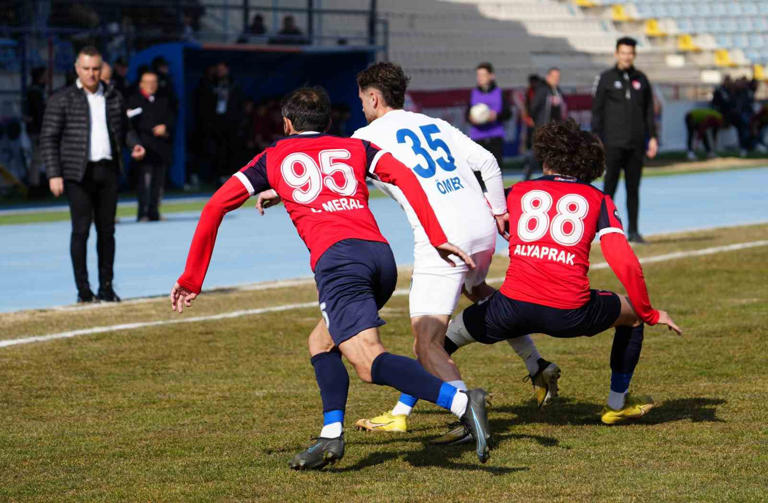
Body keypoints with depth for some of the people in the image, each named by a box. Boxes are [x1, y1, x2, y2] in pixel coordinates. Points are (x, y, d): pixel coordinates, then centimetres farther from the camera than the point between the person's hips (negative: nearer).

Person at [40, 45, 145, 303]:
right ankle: (83, 290, -2)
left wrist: (134, 145, 1)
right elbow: (48, 139, -2)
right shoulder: (62, 100, 0)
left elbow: (124, 128, 24)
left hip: (108, 171, 4)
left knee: (106, 230, 5)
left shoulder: (113, 98, 12)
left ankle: (106, 287, 11)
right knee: (81, 230, -7)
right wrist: (54, 174, -11)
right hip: (79, 173, -4)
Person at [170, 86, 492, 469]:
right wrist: (437, 238, 2)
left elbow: (215, 207, 22)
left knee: (370, 363, -17)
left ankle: (460, 402, -37)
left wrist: (192, 278, 28)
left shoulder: (273, 158, 24)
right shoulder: (355, 148, 27)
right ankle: (331, 435, 11)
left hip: (337, 257, -5)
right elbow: (404, 177, 8)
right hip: (380, 252, 5)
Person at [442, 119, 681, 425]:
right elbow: (626, 265, 6)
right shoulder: (598, 200, 14)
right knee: (633, 314, 29)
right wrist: (650, 314, 15)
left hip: (514, 306, 0)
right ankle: (617, 405, 40)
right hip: (570, 314, 0)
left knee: (451, 331, 26)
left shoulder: (517, 192, 18)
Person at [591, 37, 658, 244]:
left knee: (633, 188, 6)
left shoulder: (641, 79, 11)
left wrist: (652, 137, 8)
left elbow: (649, 110, 15)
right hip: (613, 143, -3)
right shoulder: (606, 79, 1)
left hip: (636, 144, 3)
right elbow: (597, 112, 0)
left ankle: (633, 231, 10)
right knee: (609, 187, -4)